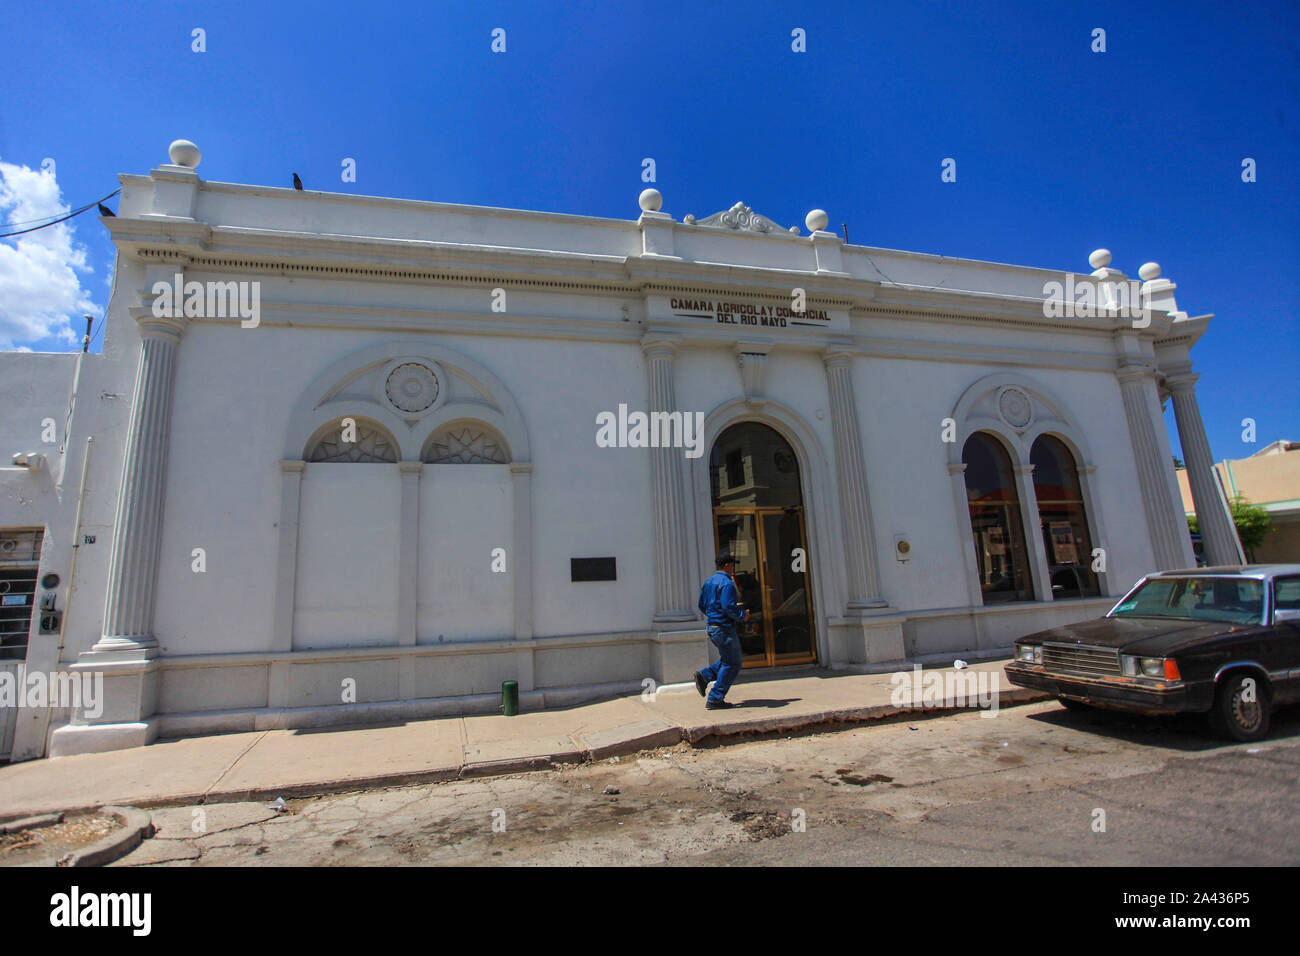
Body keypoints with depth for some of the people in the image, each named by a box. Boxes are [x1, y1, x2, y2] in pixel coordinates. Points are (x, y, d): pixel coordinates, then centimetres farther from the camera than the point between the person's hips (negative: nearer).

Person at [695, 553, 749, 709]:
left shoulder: (708, 582, 13)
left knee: (727, 661, 20)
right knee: (731, 665, 1)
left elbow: (702, 606, 16)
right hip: (724, 628, -9)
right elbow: (728, 607, -24)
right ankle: (714, 699, 1)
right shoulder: (727, 583, -15)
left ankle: (704, 675, 5)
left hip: (712, 628, 9)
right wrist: (743, 615, -9)